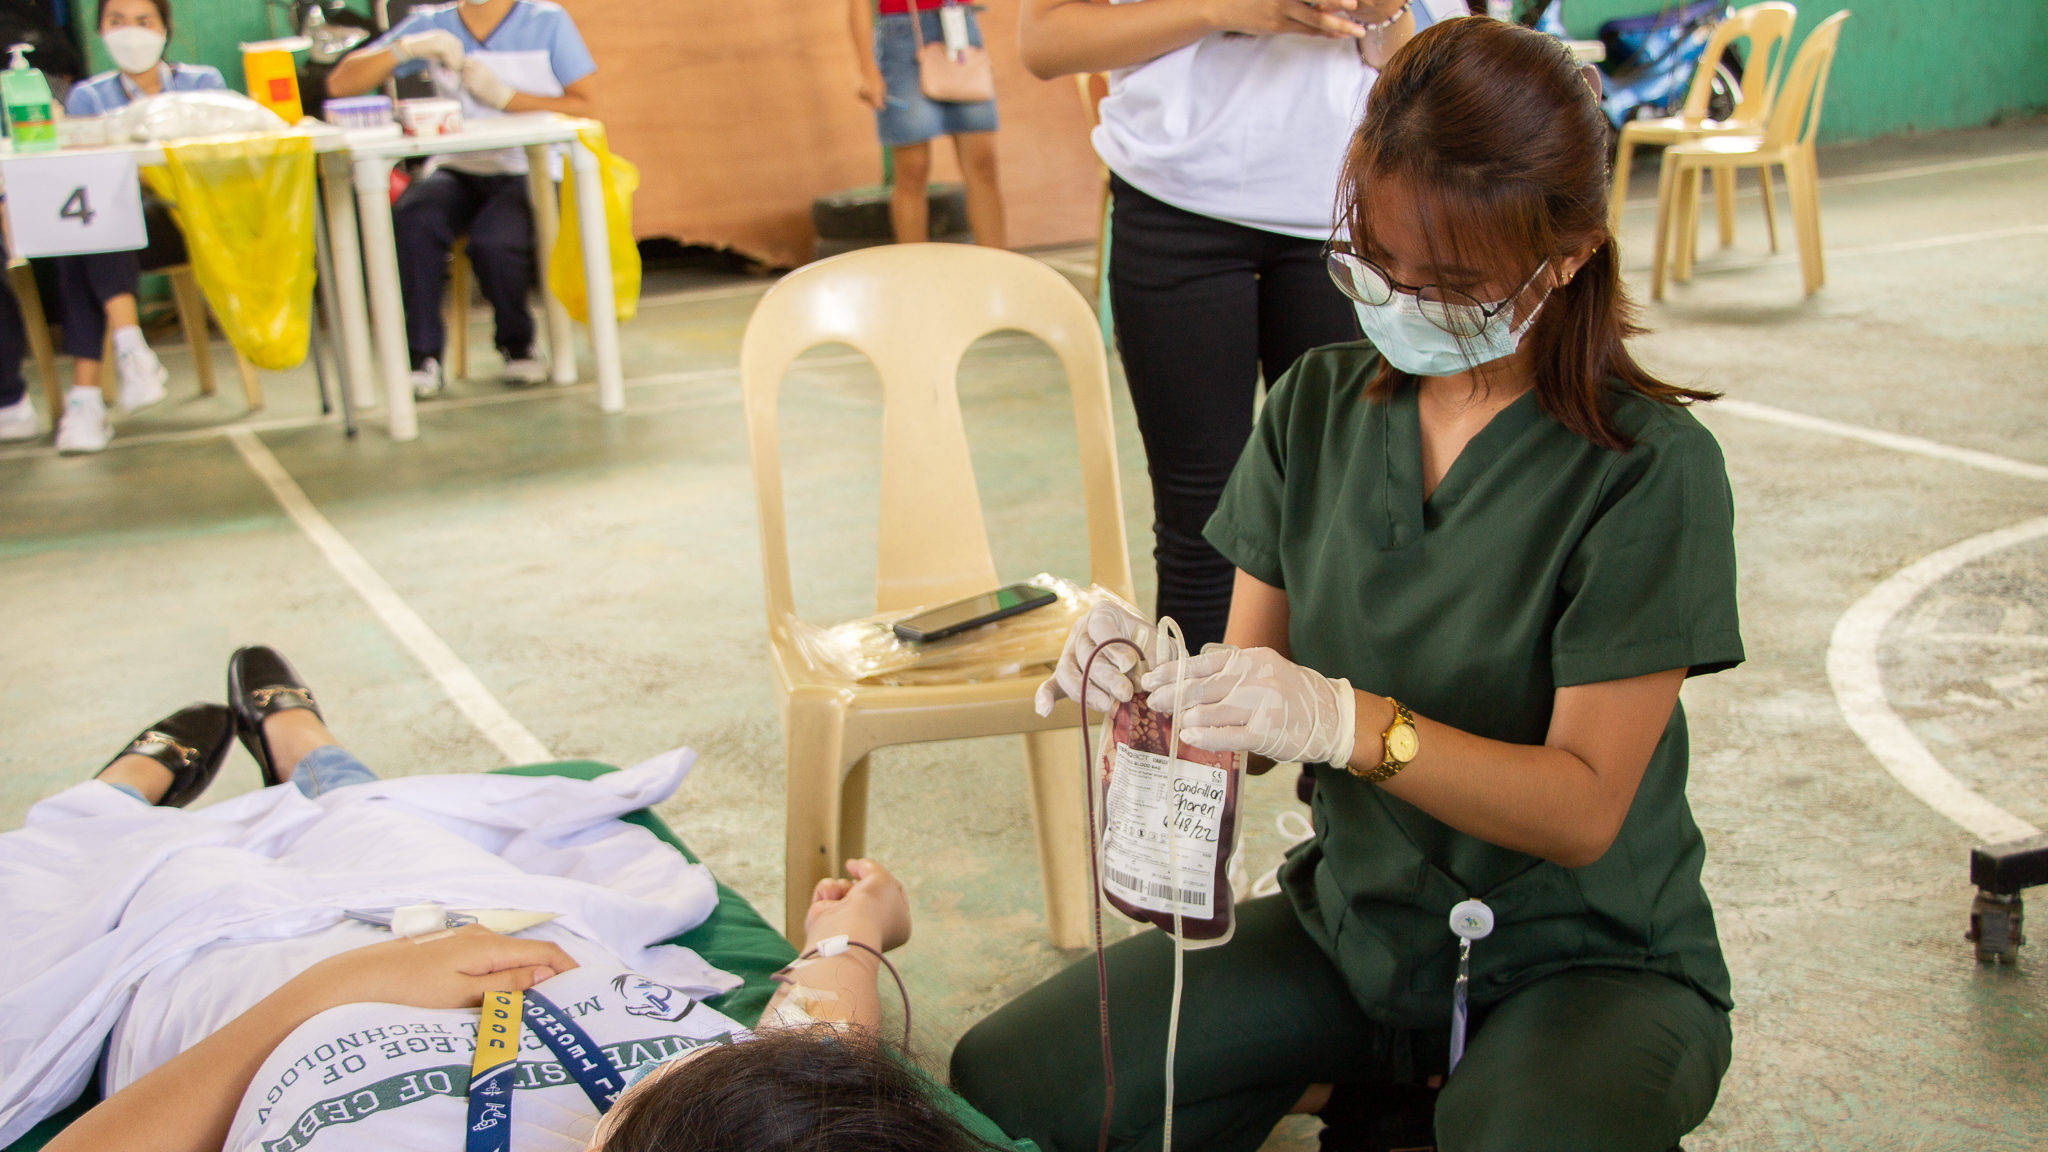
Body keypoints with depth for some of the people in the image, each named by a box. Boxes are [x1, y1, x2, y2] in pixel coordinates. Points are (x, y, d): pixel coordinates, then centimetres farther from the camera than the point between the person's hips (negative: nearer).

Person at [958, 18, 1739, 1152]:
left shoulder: (1649, 471, -17)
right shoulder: (1316, 408, -1)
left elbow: (1584, 810, -19)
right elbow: (1261, 689, -1)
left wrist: (1352, 723, -34)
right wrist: (1152, 673, -23)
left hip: (1585, 958, -5)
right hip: (1353, 919, 5)